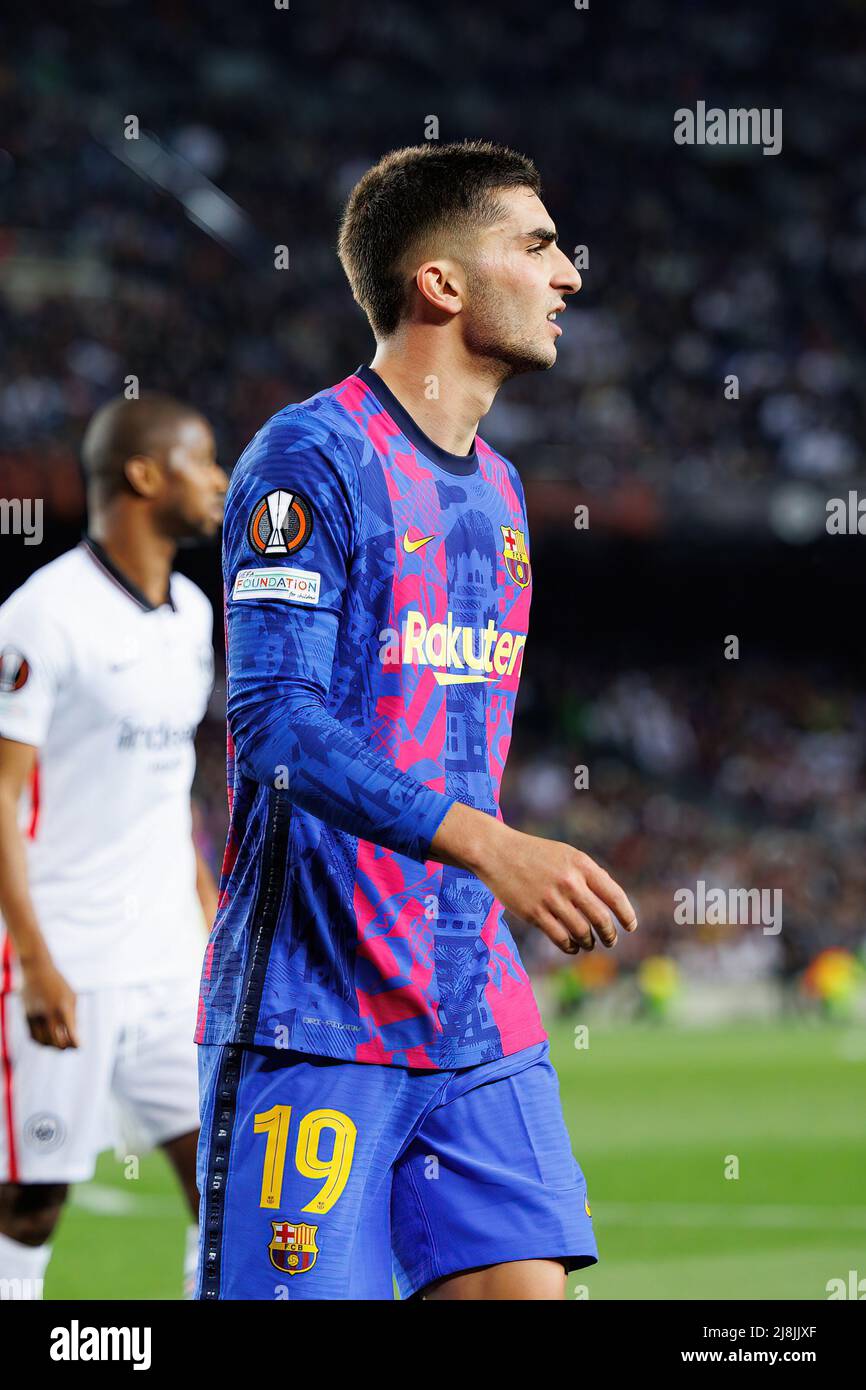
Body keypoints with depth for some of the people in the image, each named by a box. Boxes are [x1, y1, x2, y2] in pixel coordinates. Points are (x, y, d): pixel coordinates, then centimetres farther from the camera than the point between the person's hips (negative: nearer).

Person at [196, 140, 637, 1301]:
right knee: (286, 1292, -7)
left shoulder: (497, 488, 17)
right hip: (312, 1009, -7)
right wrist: (489, 845, -28)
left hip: (479, 1018, 7)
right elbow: (276, 725, -19)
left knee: (527, 1282, -2)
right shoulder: (312, 456, -9)